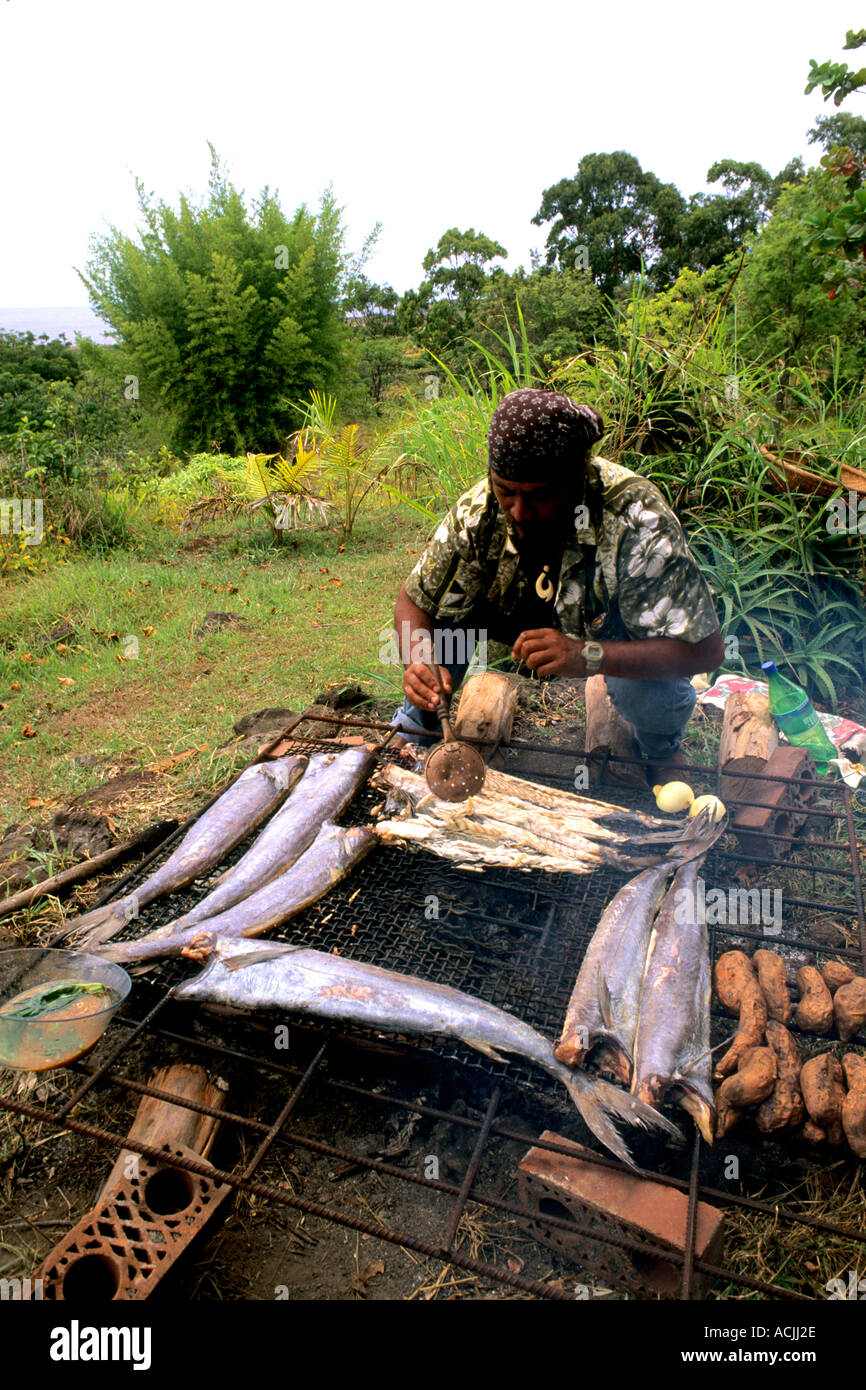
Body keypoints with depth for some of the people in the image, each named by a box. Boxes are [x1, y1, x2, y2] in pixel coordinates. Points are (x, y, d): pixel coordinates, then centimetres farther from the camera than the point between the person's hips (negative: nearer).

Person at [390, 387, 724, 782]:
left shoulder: (636, 520, -36)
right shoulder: (478, 511, -25)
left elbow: (706, 648, -37)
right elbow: (414, 599, -12)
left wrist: (589, 655, -49)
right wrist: (418, 660, -34)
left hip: (615, 640, -3)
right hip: (537, 624, 3)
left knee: (647, 692, -36)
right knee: (449, 591, -21)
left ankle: (660, 746, 3)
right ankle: (427, 711, 6)